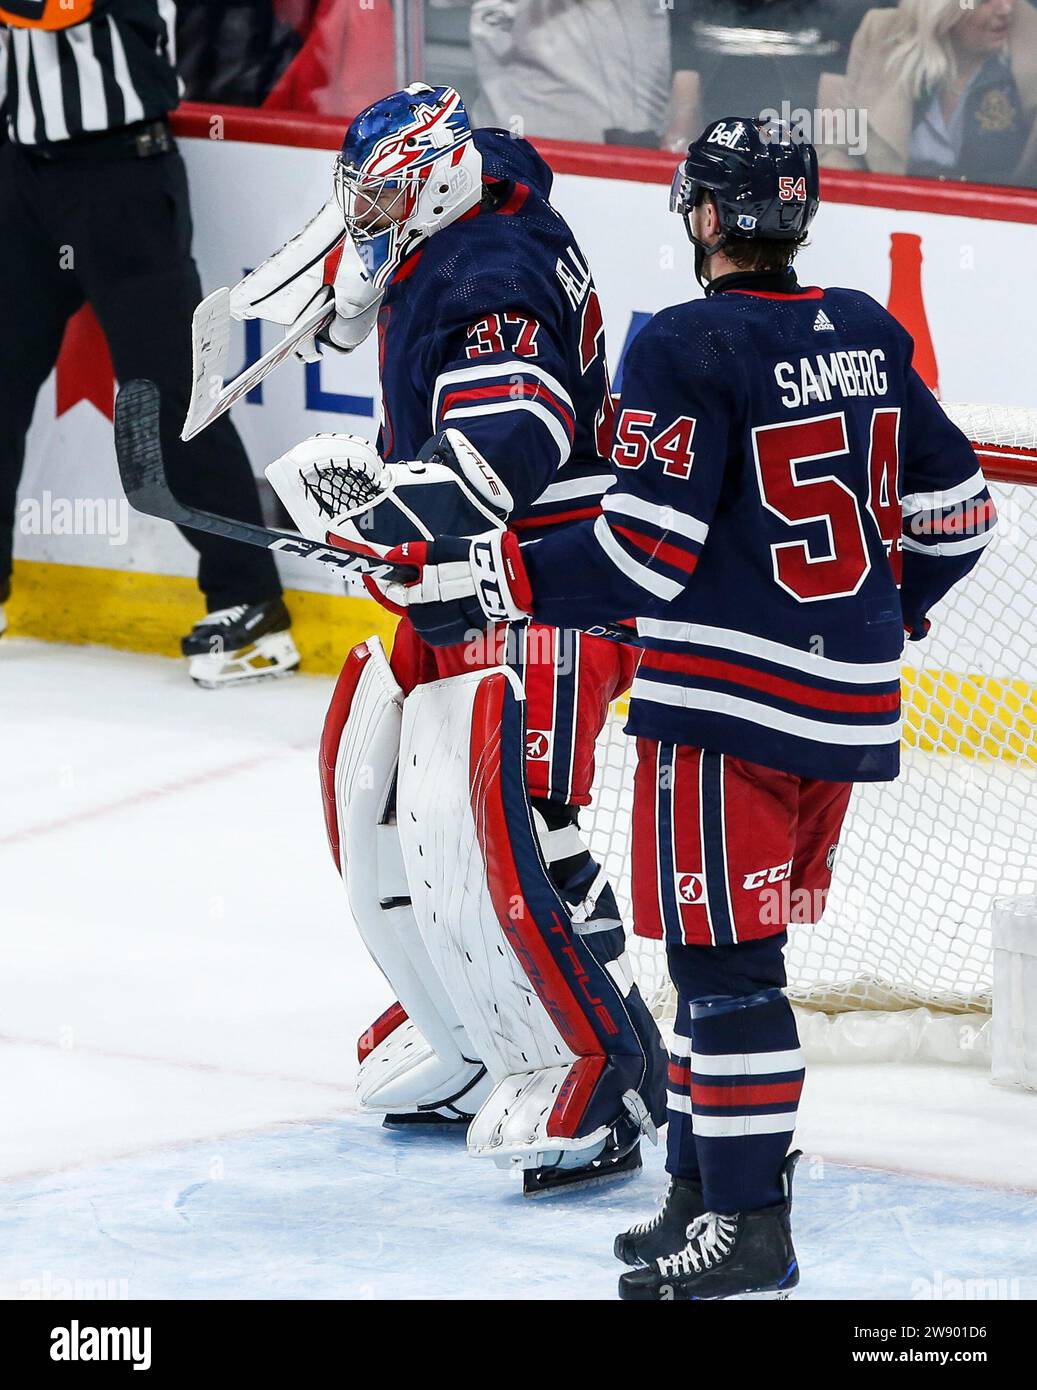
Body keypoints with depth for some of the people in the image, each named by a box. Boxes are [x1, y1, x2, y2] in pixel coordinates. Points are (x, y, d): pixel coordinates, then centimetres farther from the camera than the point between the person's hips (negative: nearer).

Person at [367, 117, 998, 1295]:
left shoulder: (689, 348, -14)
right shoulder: (867, 337, 8)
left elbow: (647, 552, -18)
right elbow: (953, 510, 14)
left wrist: (480, 579, -12)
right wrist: (883, 612, 31)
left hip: (729, 699, -7)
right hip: (846, 700, 7)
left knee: (722, 953, -3)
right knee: (722, 947, 16)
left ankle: (750, 1226, -3)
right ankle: (701, 1185, 21)